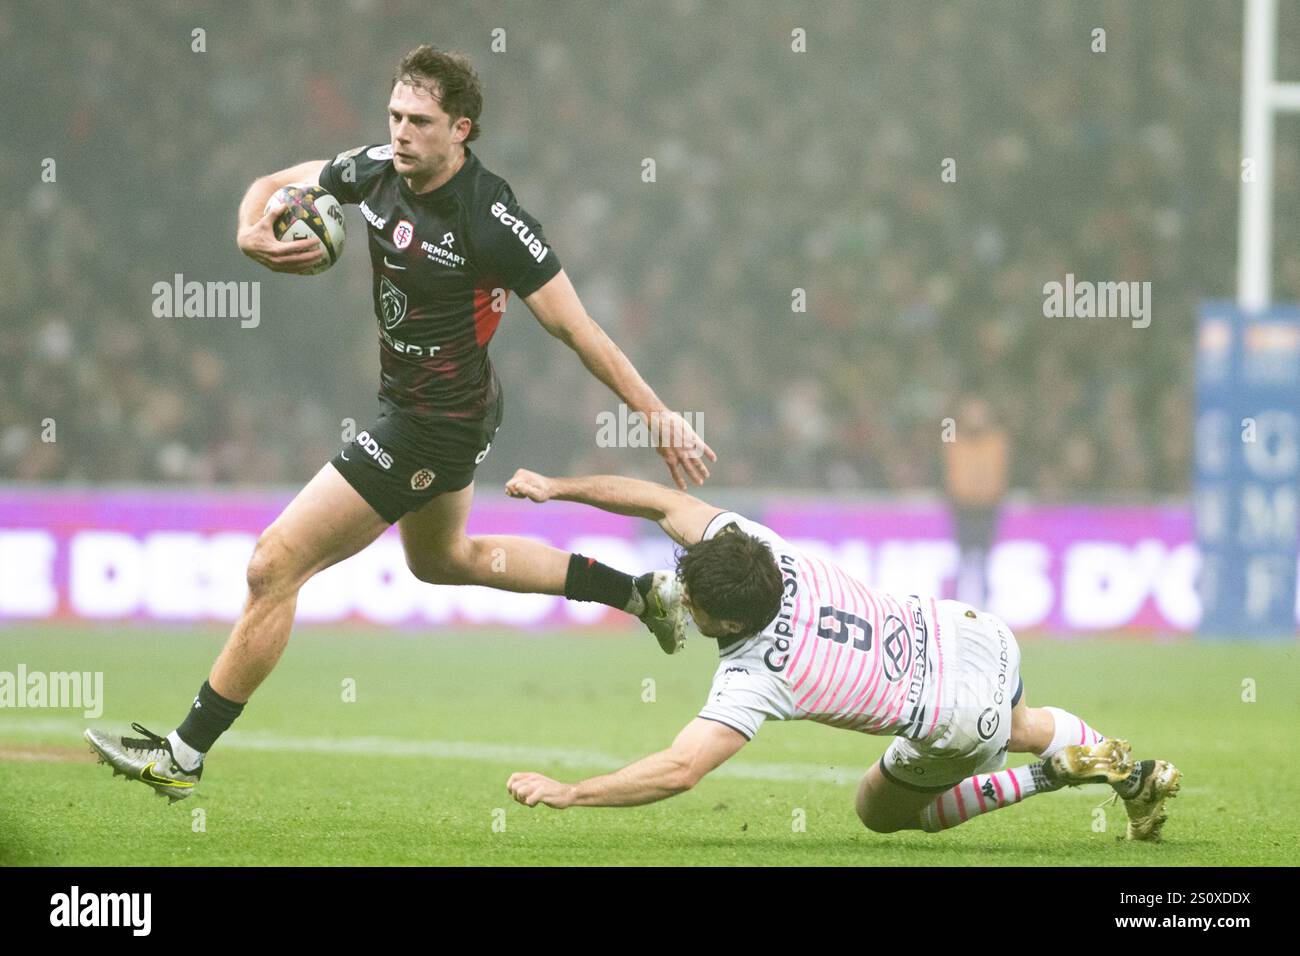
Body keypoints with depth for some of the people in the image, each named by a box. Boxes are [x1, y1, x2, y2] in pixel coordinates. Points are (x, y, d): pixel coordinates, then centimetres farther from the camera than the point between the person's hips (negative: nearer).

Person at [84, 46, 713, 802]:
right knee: (442, 558, 34)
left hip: (435, 425, -10)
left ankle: (183, 756, -1)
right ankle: (642, 591, 42)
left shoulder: (492, 219, -26)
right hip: (409, 405, 10)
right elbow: (274, 185, 10)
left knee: (276, 566, -10)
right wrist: (254, 234, -14)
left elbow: (577, 329, -21)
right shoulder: (378, 172, -5)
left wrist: (659, 414, -19)